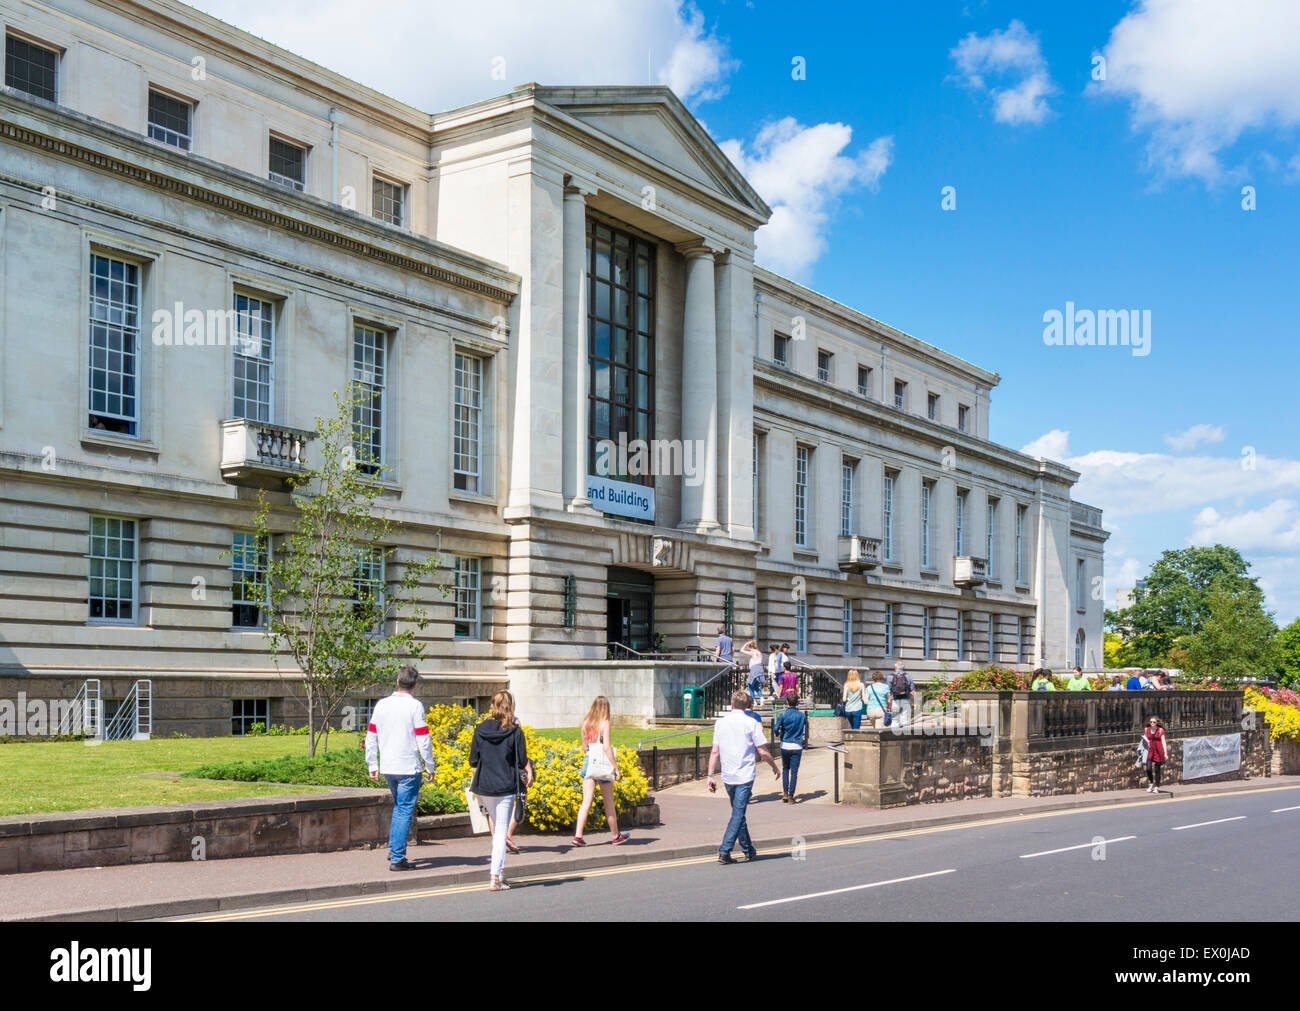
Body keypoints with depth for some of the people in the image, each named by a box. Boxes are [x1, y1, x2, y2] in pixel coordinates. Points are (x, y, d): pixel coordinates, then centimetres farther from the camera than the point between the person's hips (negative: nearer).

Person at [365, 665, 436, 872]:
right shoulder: (415, 706, -10)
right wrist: (430, 766, -2)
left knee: (399, 807, 23)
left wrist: (372, 765, 16)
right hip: (409, 768, -5)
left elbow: (371, 737, 9)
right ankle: (397, 859, -2)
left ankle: (394, 849, 22)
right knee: (405, 811, -1)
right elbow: (423, 740, -11)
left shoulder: (381, 705, 6)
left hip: (387, 767, 5)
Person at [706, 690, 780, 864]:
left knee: (738, 812, 17)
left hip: (728, 777, 5)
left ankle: (749, 851, 26)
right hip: (745, 776, -4)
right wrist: (775, 768, 10)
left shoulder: (721, 723, 6)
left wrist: (711, 776, 6)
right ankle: (724, 851, -15)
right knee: (738, 814, -5)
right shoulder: (752, 724, -6)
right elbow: (763, 752, -6)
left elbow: (715, 752, 3)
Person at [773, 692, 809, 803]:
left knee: (785, 769, 17)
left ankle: (785, 793, 8)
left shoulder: (783, 715, -6)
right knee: (794, 771, 3)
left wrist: (778, 735, 10)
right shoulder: (802, 715, -1)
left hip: (785, 745, 0)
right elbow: (805, 729, 4)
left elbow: (775, 729, -11)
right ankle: (791, 796, 1)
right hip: (797, 746, 0)